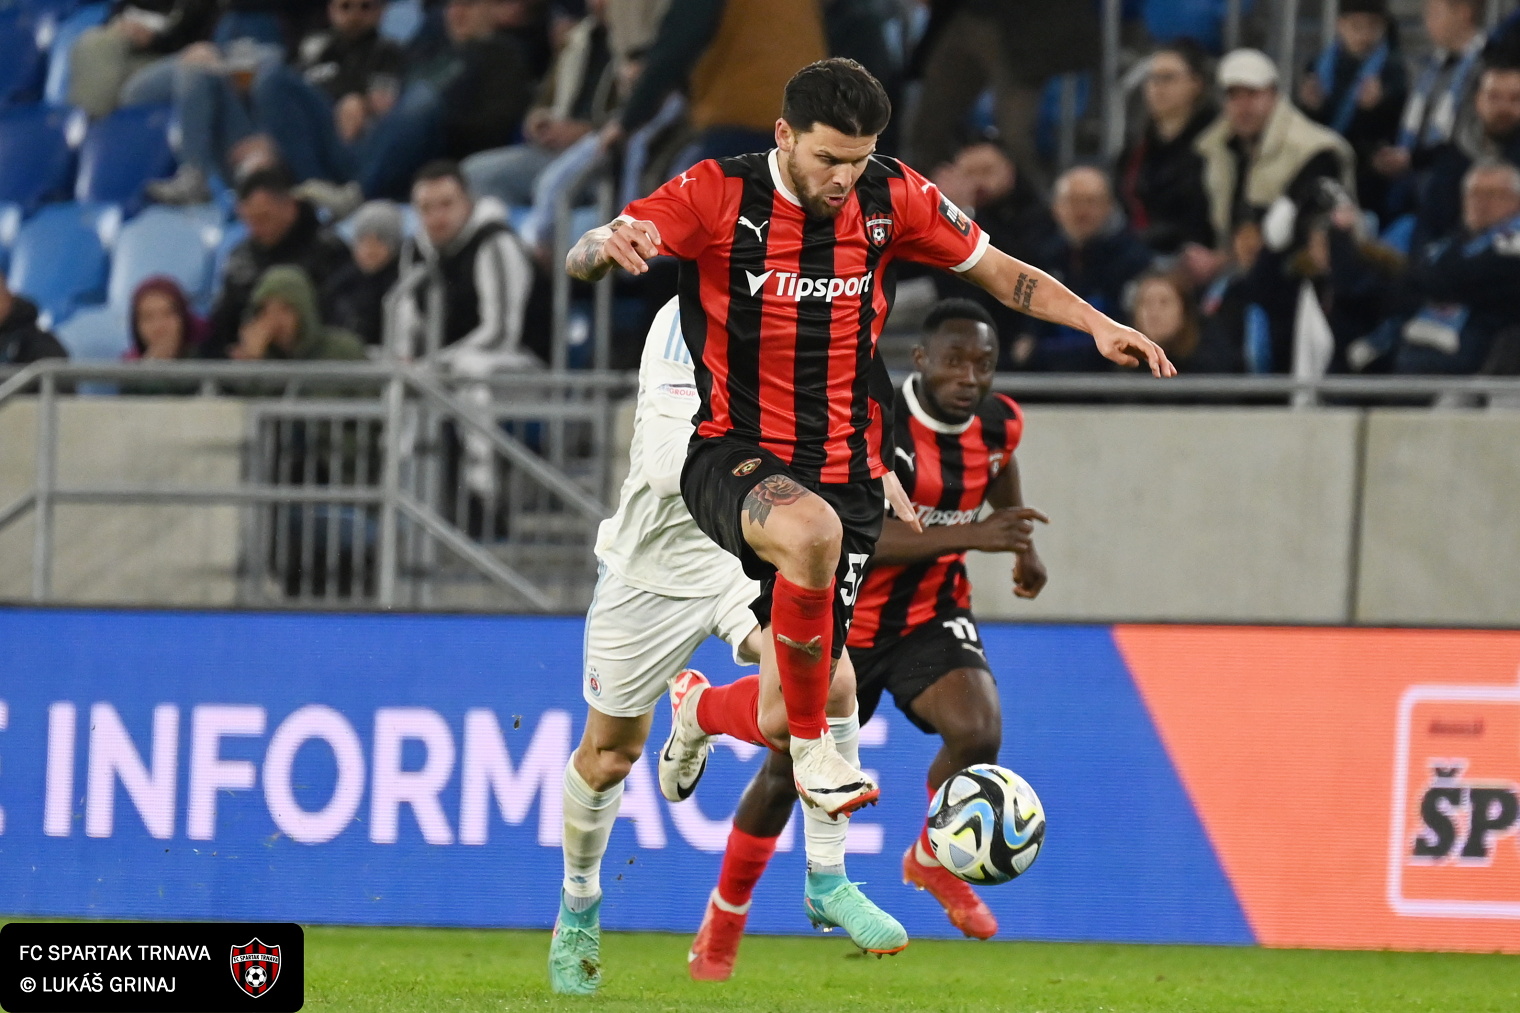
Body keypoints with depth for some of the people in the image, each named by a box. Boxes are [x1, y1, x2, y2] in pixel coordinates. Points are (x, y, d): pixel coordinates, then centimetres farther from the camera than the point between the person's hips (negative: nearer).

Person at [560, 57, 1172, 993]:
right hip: (734, 452, -3)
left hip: (844, 468, 3)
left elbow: (998, 271, 10)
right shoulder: (719, 195, -11)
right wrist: (612, 245, -44)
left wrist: (1097, 323, -4)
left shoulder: (891, 198, -1)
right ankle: (813, 743, -20)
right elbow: (582, 259, -19)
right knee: (810, 530, -40)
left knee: (784, 713, 0)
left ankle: (702, 708, 40)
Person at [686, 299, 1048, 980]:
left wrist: (1021, 547, 19)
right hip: (842, 618, -3)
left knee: (977, 731, -25)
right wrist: (969, 535, -42)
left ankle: (932, 861, 4)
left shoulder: (998, 424, -7)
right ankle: (725, 915, 35)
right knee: (788, 770, 10)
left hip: (933, 616, 3)